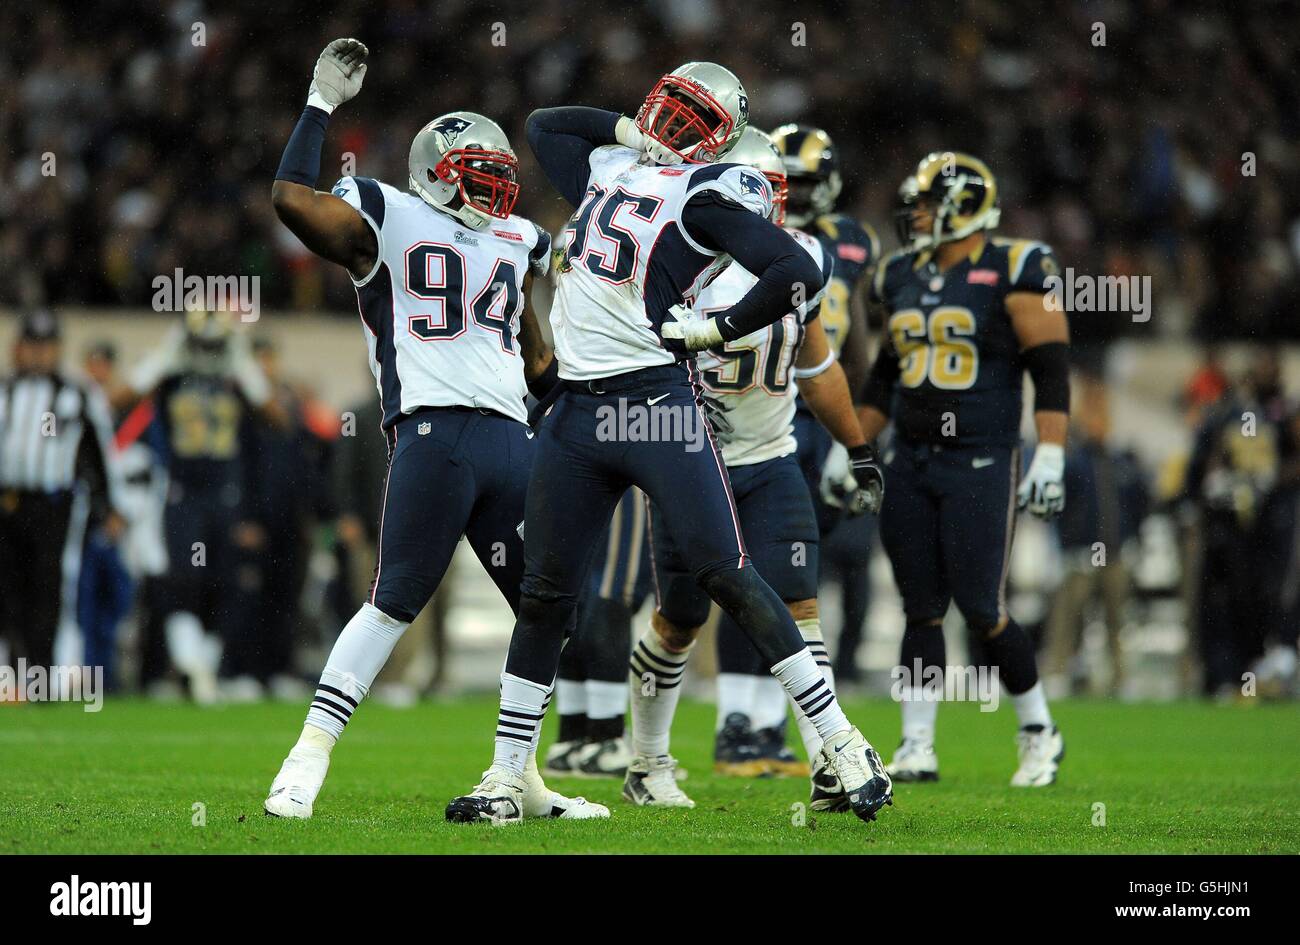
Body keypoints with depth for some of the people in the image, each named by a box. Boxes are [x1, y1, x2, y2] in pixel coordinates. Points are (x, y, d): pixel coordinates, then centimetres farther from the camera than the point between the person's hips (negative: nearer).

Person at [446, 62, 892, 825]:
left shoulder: (709, 192, -5)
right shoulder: (609, 168, 17)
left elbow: (799, 272, -15)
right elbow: (544, 124, 36)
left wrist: (717, 330, -9)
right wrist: (628, 129, 22)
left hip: (658, 403, -7)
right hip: (577, 411, 7)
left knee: (727, 576, -12)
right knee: (546, 596, 8)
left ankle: (843, 747, -8)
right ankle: (507, 776, 15)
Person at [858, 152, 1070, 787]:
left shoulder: (1010, 273, -7)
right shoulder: (903, 280, 13)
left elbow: (1051, 370, -9)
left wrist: (1049, 460, -15)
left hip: (981, 466, -6)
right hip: (911, 465, 6)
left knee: (981, 611, -7)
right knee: (920, 610, 5)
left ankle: (1039, 733, 11)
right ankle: (917, 749, 8)